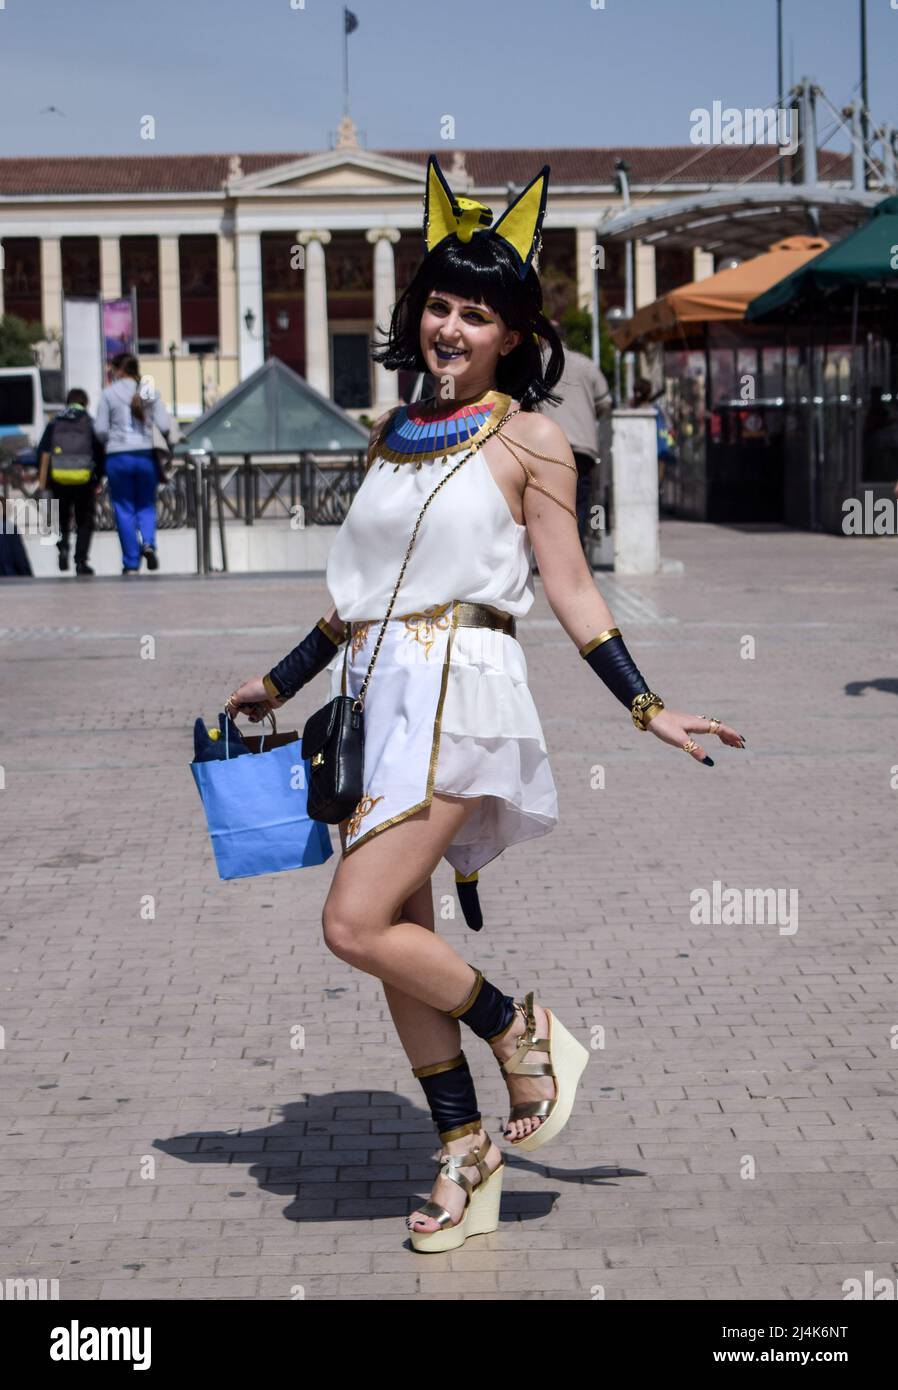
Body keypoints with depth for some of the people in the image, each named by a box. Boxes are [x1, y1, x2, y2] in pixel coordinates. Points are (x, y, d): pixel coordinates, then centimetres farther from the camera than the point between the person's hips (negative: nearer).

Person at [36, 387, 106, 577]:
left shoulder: (55, 423, 9)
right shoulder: (91, 423, 3)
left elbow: (43, 451, 1)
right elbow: (100, 454, 1)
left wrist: (41, 479, 1)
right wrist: (99, 479, 10)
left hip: (58, 478, 2)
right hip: (84, 479, -2)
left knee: (61, 518, 19)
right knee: (84, 522, 9)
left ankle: (63, 546, -6)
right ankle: (81, 561, 2)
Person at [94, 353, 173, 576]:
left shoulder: (109, 394, -3)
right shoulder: (150, 391, 2)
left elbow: (101, 430, -5)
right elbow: (164, 426, -4)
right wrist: (166, 443, 15)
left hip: (118, 457, -2)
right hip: (146, 455, 2)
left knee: (124, 510, 6)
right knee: (146, 505, 16)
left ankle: (131, 564, 6)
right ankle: (148, 543, -12)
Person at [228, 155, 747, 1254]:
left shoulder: (529, 439, -1)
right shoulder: (391, 438, 15)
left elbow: (570, 591, 0)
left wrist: (647, 710, -5)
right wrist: (276, 687, 28)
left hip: (455, 689, -7)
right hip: (375, 694, 7)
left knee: (356, 926, -16)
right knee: (396, 938, 7)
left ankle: (528, 1038, 4)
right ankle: (466, 1154, 19)